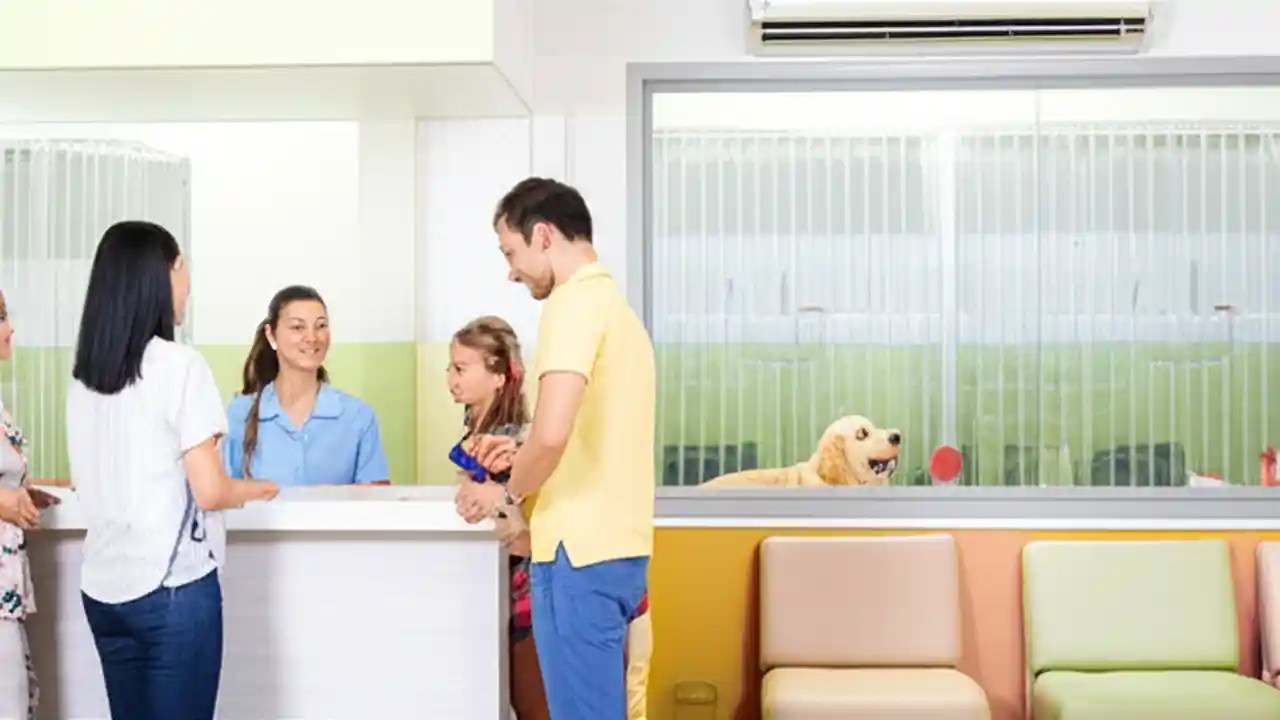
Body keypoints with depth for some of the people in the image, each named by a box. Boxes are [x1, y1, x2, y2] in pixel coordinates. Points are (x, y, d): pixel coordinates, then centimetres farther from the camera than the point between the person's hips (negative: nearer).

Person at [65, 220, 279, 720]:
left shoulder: (83, 374, 7)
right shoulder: (180, 365, -13)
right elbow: (209, 492, -16)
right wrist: (252, 489, 5)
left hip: (102, 587, 7)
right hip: (171, 587, -7)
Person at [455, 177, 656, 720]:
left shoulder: (574, 301, -12)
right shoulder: (615, 303, 17)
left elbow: (553, 432, -24)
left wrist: (506, 493, -7)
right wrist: (522, 455, 17)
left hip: (580, 551, -10)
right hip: (616, 545, 10)